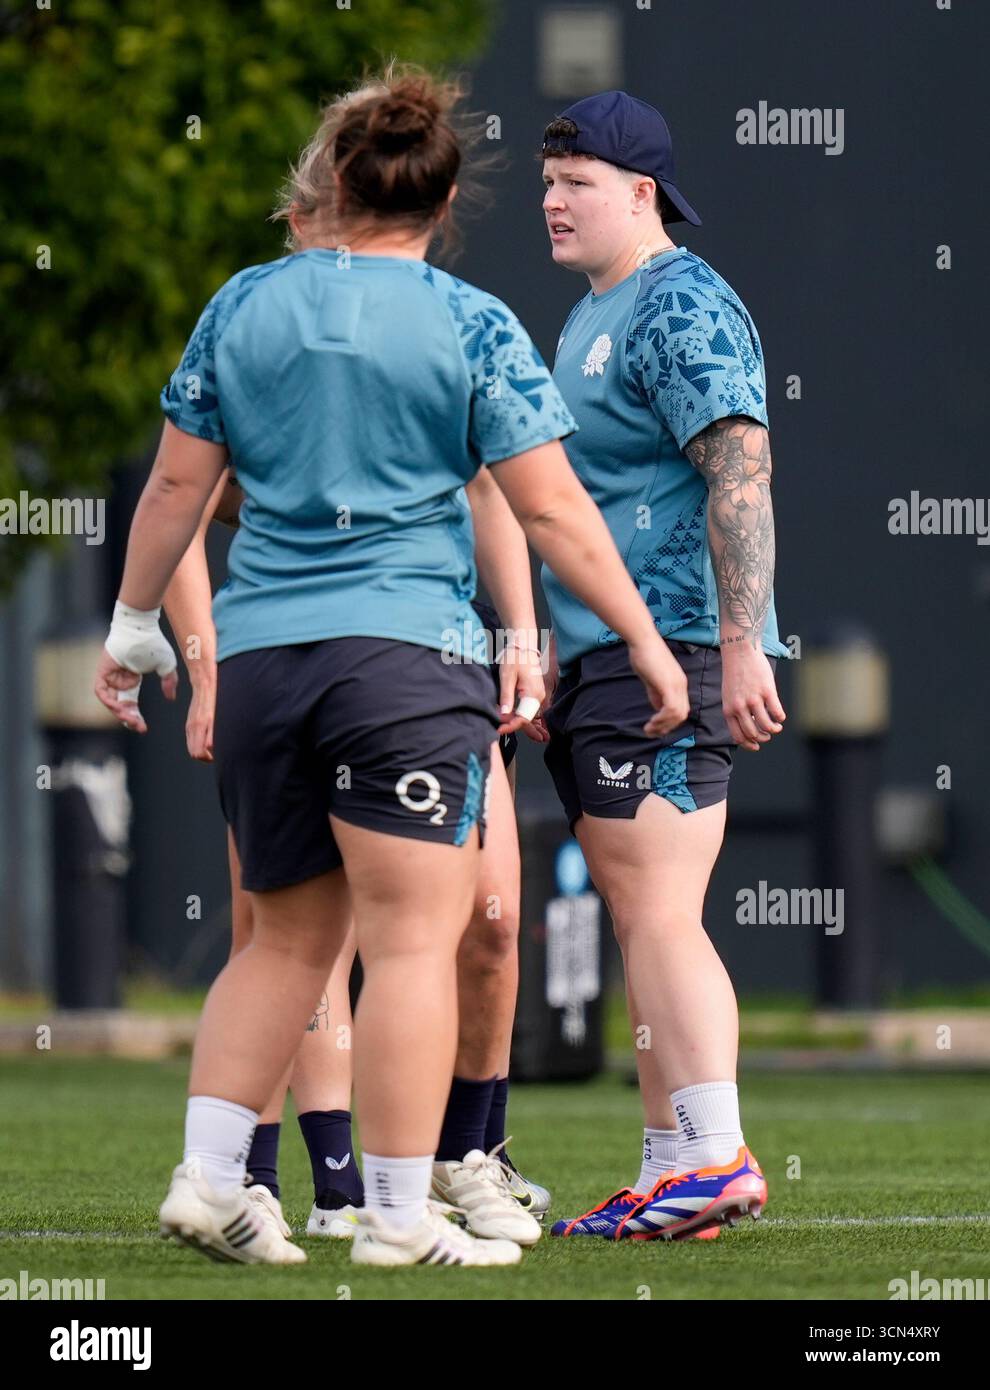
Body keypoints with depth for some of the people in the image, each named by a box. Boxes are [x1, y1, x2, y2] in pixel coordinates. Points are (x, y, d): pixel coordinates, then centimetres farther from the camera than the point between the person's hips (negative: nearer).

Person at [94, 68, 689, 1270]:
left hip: (255, 657, 5)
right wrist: (644, 640, 4)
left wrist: (135, 626, 23)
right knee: (413, 939, -4)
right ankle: (398, 1216, -7)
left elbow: (177, 481, 11)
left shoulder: (244, 304, 7)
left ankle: (206, 1178, 8)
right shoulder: (472, 327, -3)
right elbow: (550, 509, -4)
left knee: (285, 940, 16)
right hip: (405, 652, -5)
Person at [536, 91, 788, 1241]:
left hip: (669, 651, -10)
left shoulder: (684, 307, -10)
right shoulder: (592, 315, 21)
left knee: (656, 916, -15)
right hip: (600, 657, 10)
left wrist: (742, 645, -26)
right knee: (642, 923, 9)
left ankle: (715, 1159, -18)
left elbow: (742, 472, -20)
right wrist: (554, 658, 27)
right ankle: (669, 1171, 10)